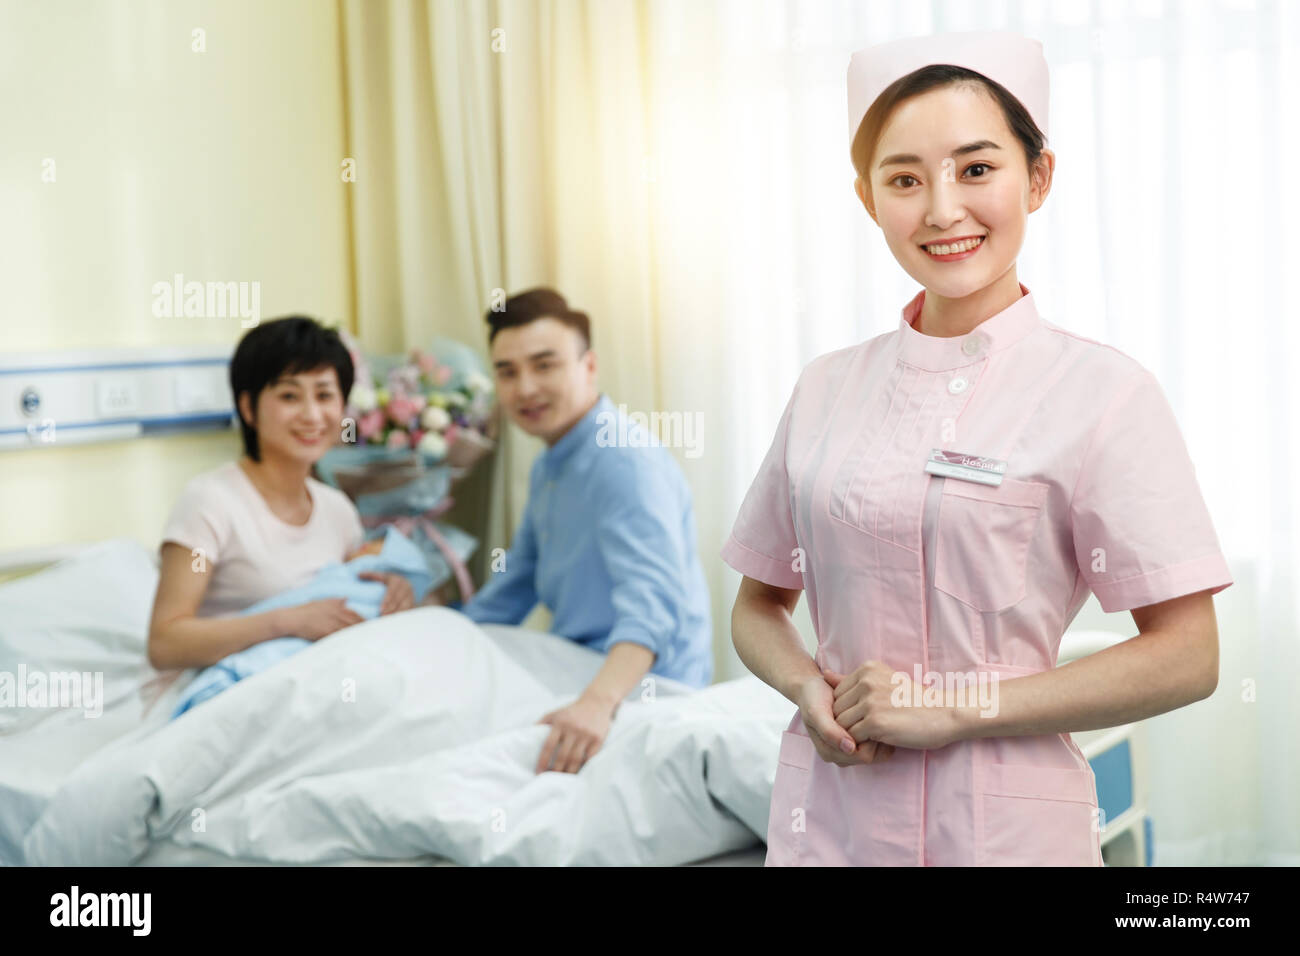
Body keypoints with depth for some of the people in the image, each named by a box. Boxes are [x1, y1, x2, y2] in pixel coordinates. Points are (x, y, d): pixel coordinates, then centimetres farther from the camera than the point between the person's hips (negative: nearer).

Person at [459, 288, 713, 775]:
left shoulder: (626, 464, -18)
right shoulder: (548, 470, 15)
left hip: (645, 694, -9)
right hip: (577, 687, 9)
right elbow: (505, 597, 26)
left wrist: (598, 702, -48)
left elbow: (652, 602, -33)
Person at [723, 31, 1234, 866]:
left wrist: (953, 705, -14)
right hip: (827, 816, 3)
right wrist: (808, 687, -7)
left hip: (1008, 824, -3)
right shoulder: (827, 390, 4)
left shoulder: (1101, 392, -7)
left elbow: (1185, 658, -9)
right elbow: (759, 606, 13)